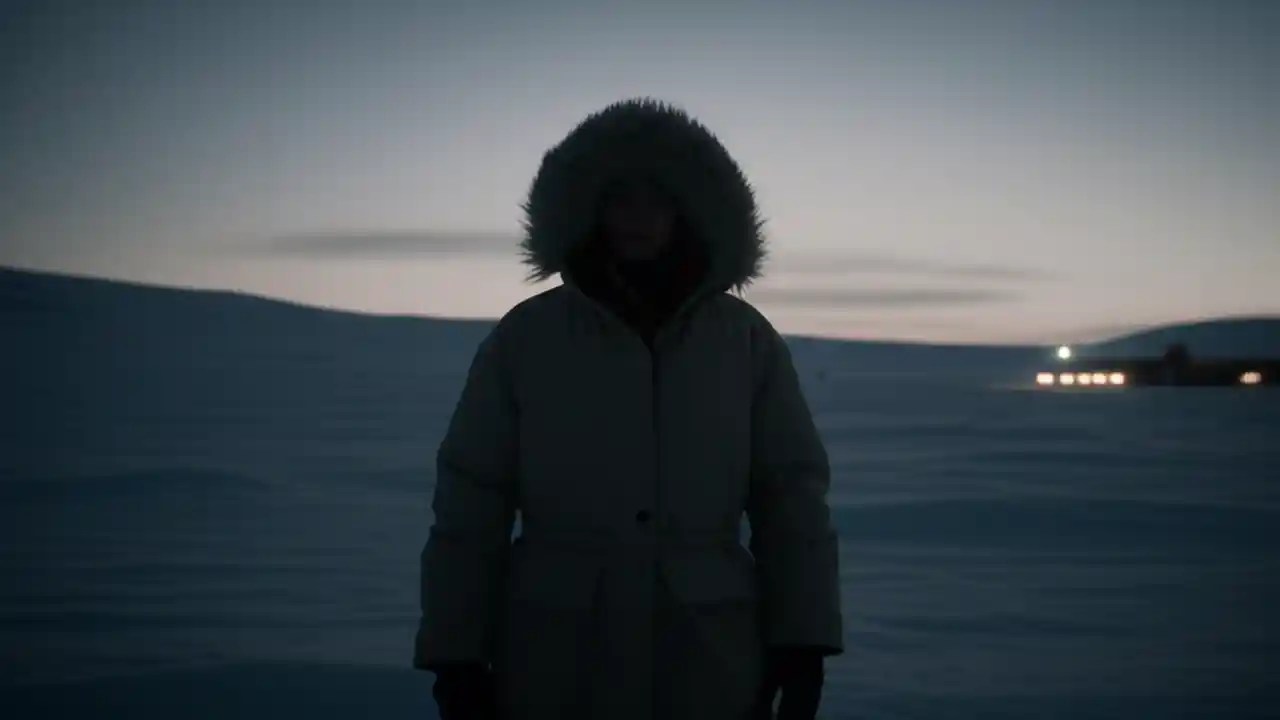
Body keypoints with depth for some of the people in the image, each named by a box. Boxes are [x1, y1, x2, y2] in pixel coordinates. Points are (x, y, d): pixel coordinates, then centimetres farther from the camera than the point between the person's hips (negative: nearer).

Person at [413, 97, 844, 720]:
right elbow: (469, 501, 1)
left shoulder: (745, 340, 2)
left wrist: (802, 644, 0)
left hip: (708, 670, 1)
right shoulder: (525, 338, 0)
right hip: (555, 668, 0)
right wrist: (456, 657, -1)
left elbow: (792, 494, 5)